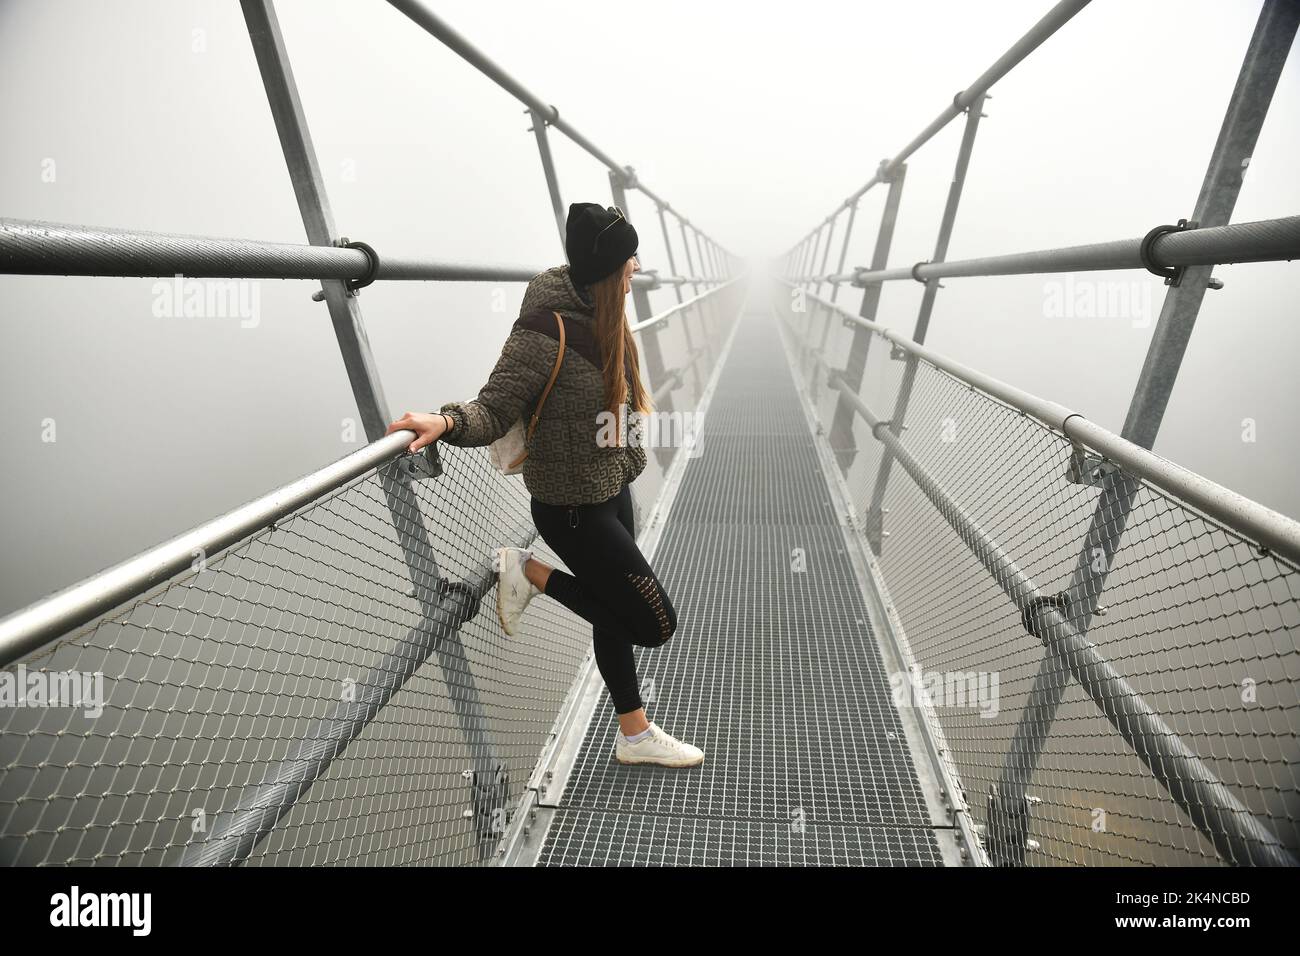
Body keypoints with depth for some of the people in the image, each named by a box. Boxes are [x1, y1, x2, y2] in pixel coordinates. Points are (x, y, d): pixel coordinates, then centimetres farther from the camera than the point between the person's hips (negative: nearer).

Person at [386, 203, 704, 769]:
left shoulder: (605, 320, 2)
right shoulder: (547, 329, -23)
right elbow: (494, 411, -20)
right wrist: (448, 421, -39)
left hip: (611, 493, 9)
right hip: (572, 508, -9)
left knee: (616, 614, 20)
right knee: (654, 623, 0)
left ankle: (635, 735, 39)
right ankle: (529, 573, 10)